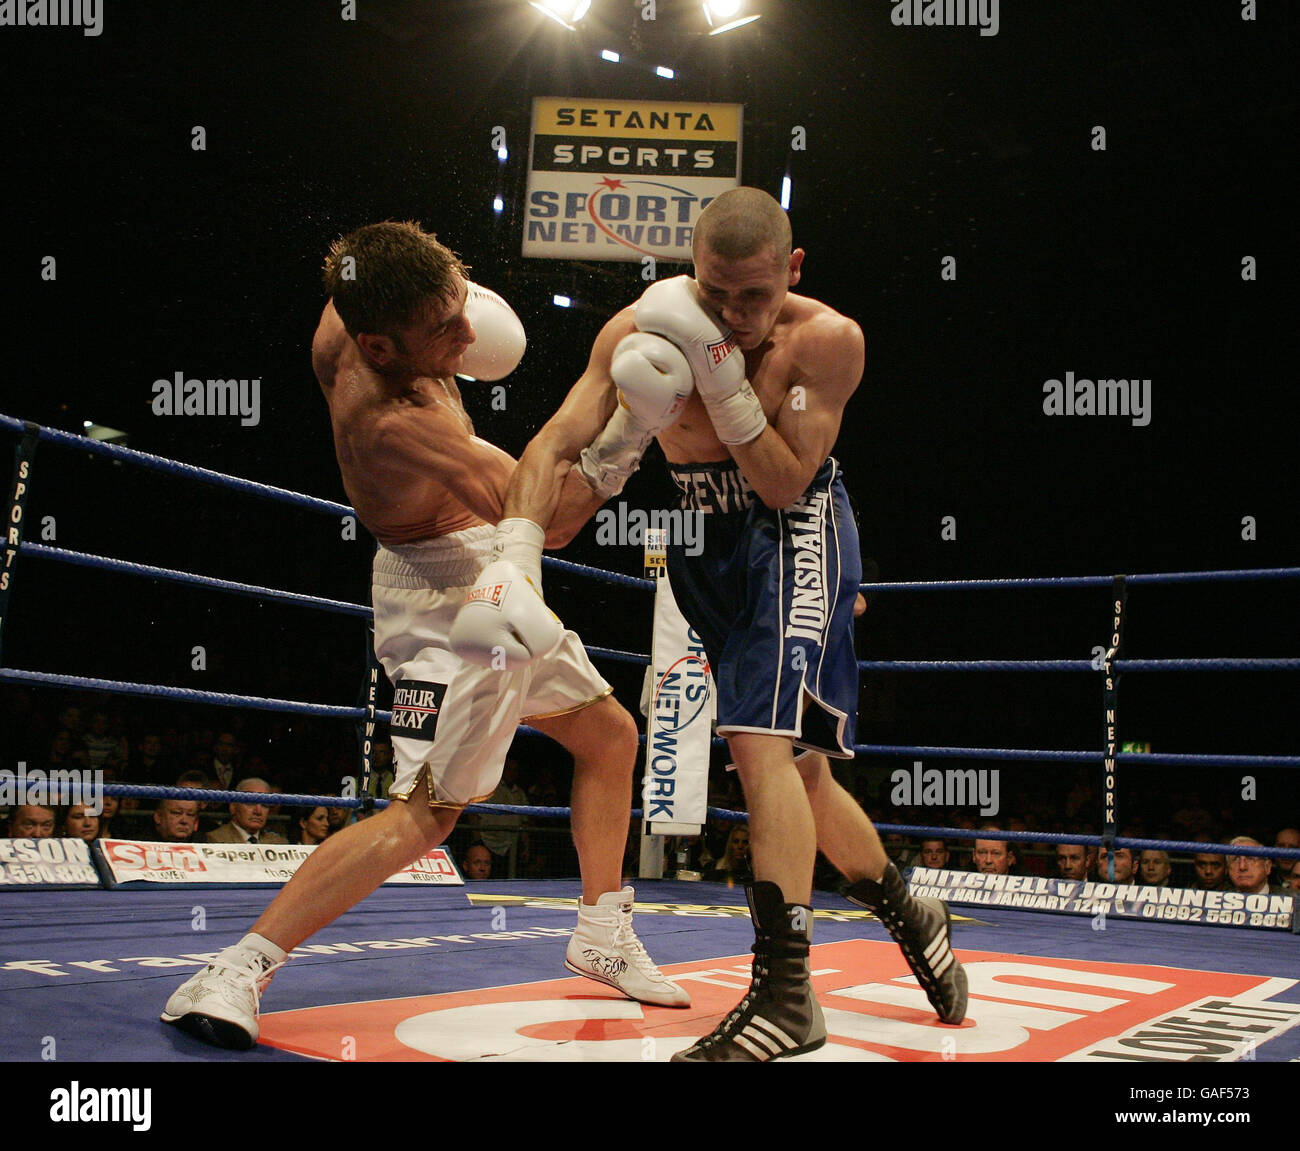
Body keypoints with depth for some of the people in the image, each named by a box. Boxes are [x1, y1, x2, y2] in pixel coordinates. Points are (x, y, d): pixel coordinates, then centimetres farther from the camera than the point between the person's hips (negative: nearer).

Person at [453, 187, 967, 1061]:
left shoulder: (828, 340, -19)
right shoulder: (639, 332, -14)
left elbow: (787, 483, -21)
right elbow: (553, 447, -21)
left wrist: (725, 379, -31)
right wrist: (512, 562, -36)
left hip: (795, 534, -4)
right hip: (707, 546, 5)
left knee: (763, 742, -23)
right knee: (798, 768, 11)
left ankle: (785, 994, -16)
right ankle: (911, 917, 34)